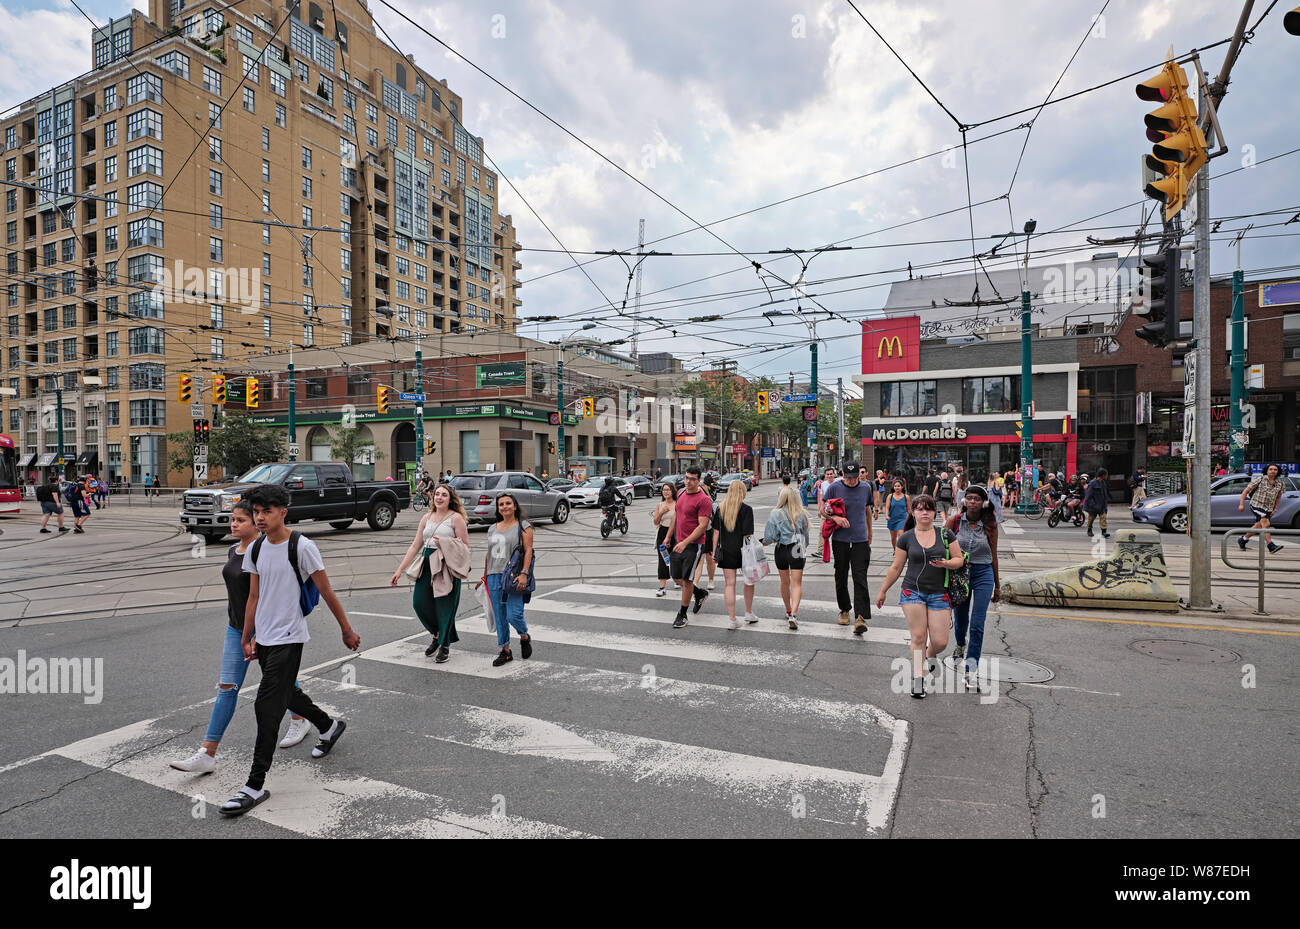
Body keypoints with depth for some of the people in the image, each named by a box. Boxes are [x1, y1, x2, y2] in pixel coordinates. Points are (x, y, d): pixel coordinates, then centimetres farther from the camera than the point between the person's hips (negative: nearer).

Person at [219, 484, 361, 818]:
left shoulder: (302, 547, -15)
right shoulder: (255, 550, 5)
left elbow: (326, 592, -9)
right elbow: (254, 597, 13)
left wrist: (346, 629, -3)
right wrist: (247, 638, 13)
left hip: (288, 638, -7)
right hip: (263, 638, 7)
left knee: (267, 706, -8)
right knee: (286, 694, 21)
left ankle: (256, 786, 1)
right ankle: (329, 726, 45)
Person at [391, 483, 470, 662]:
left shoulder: (456, 518, -3)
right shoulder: (427, 518, 13)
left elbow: (465, 546, -5)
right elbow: (415, 546, 14)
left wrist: (444, 544, -19)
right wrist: (400, 570, 10)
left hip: (447, 567, -5)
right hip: (427, 565, 5)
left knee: (444, 606, -1)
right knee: (419, 602, 1)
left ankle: (445, 645, 18)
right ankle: (437, 635, 26)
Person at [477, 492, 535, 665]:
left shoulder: (523, 526, 0)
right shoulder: (492, 529, 17)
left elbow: (528, 551, -7)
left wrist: (524, 573, -18)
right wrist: (485, 577, 22)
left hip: (514, 576, -5)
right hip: (494, 576, 5)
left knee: (513, 615, -10)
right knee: (499, 617, 7)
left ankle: (525, 637, 20)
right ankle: (505, 651, 18)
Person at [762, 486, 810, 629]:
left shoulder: (775, 514, -9)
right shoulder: (802, 514, -3)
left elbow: (770, 537, -10)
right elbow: (805, 535, 6)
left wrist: (765, 542, 11)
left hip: (781, 550, 0)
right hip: (797, 550, 0)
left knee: (785, 582, 18)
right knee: (797, 583, 1)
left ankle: (788, 612, 31)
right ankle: (793, 614, -14)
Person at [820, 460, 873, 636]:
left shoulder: (865, 488, 6)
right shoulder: (834, 488, -1)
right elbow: (822, 510, 4)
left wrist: (869, 535, 24)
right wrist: (835, 518, -16)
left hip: (860, 540, 0)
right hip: (840, 540, 0)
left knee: (860, 579, -9)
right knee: (841, 577, 8)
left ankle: (861, 617, -11)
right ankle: (844, 610, 26)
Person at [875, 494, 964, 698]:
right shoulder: (906, 538, 3)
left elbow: (959, 559, 7)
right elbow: (896, 568, 8)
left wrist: (946, 563, -16)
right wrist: (883, 592, 11)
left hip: (938, 594, 1)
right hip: (913, 592, -1)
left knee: (940, 642, -1)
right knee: (918, 637, -4)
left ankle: (929, 657, 34)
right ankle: (918, 679, 9)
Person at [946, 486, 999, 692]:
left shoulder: (990, 525, -3)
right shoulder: (955, 521, -3)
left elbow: (993, 556, 7)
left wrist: (997, 586, 13)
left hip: (983, 574, -1)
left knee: (977, 626, -8)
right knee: (960, 619, 17)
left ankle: (972, 671, -5)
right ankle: (960, 645, 50)